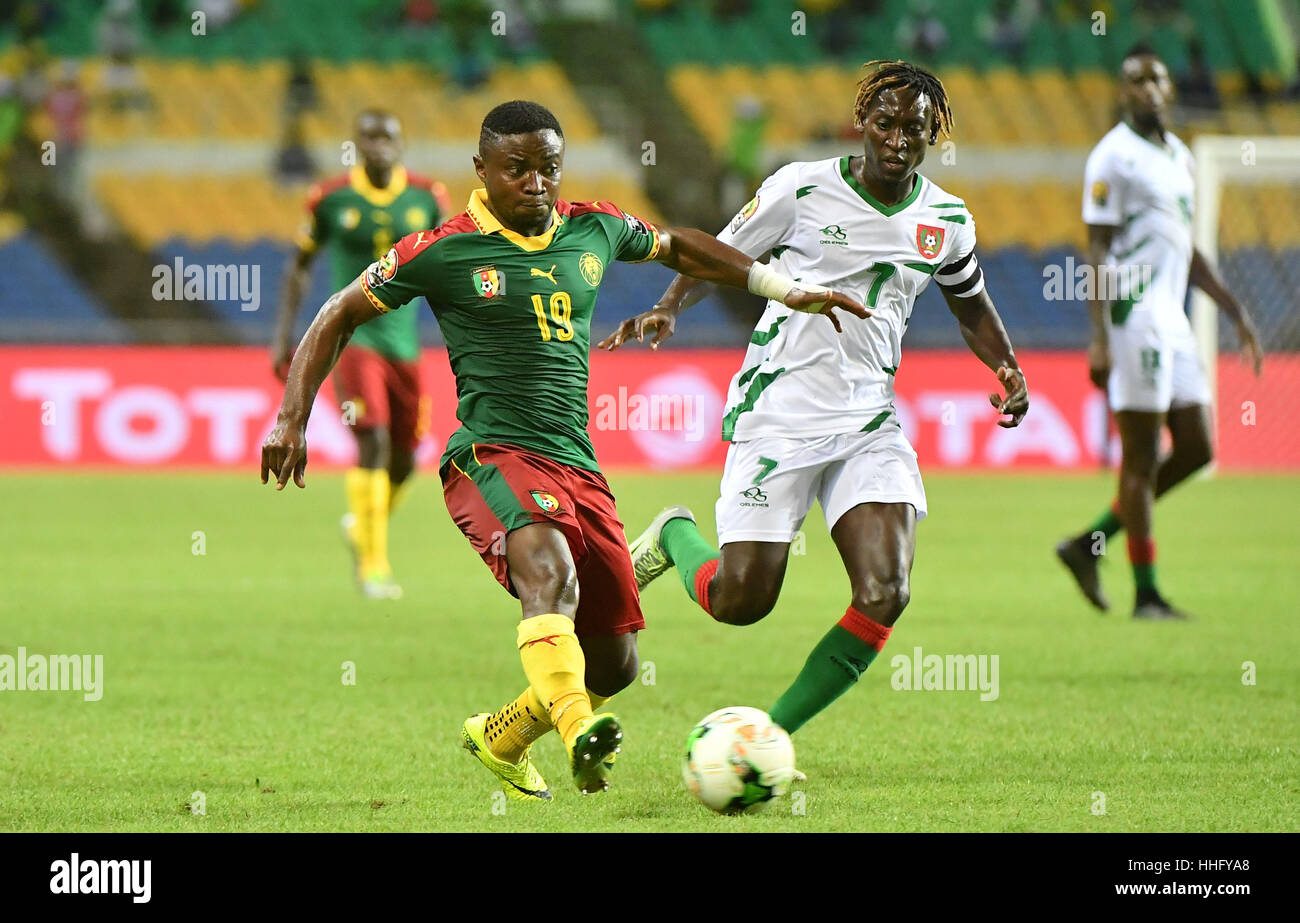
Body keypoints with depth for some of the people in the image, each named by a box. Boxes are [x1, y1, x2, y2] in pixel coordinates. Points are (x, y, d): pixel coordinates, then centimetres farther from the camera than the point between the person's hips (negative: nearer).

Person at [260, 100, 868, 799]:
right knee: (550, 568, -37)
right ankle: (578, 732, -56)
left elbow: (677, 247, 32)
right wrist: (292, 420, 0)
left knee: (613, 664, 5)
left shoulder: (593, 231, 12)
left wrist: (792, 292, 31)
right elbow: (337, 318, 9)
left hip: (578, 468, 6)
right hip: (490, 455, -6)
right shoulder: (442, 251, 0)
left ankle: (500, 740, 31)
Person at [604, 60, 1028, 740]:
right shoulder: (803, 188, -6)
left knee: (885, 594, -17)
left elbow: (971, 303, 24)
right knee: (740, 601, -6)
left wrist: (1008, 370, 7)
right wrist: (667, 309, -14)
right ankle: (674, 536, 31)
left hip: (870, 424, 3)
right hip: (777, 419, -3)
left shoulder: (947, 220, 6)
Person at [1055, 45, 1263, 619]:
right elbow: (1097, 253, -11)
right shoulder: (1113, 158, -8)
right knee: (1141, 459, -5)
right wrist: (1099, 339, -18)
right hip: (1134, 316, -9)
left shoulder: (1179, 157, 18)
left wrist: (1237, 314, 23)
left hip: (1172, 318, 9)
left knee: (1196, 450, 7)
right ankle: (1145, 594, -1)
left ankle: (1089, 545, 15)